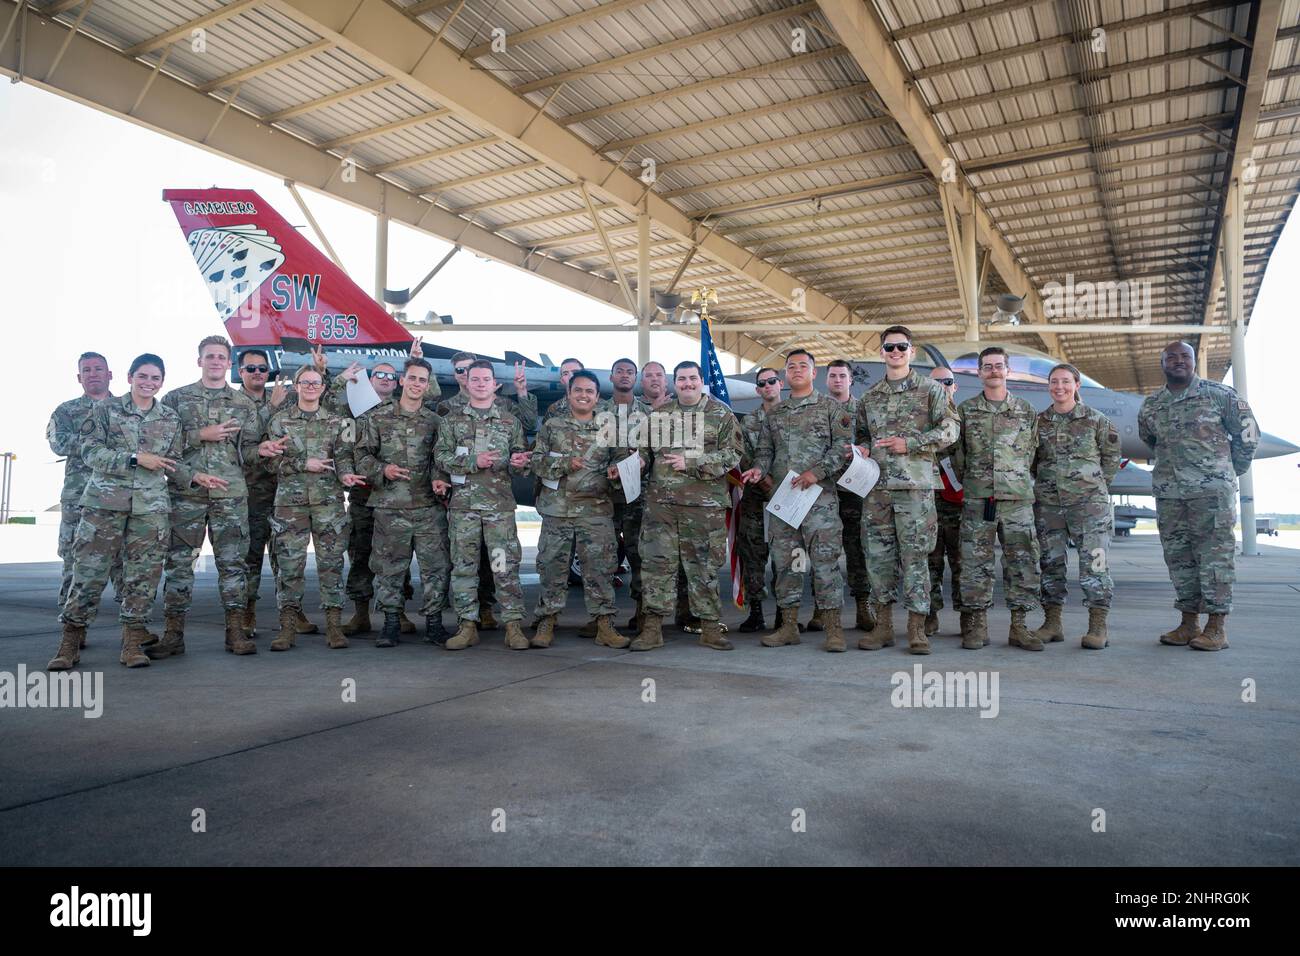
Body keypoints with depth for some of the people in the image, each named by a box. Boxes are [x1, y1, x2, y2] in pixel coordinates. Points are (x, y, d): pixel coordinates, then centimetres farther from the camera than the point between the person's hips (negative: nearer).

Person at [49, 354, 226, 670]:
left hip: (151, 505, 3)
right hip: (105, 501, -2)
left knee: (144, 573, 2)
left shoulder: (170, 418, 12)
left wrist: (195, 476, -1)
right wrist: (136, 458, -14)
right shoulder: (107, 408, 3)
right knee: (89, 569, -1)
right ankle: (70, 641, 10)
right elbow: (90, 451, -6)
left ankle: (132, 641, 10)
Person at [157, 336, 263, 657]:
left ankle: (235, 631, 7)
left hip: (231, 493, 1)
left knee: (233, 560, 1)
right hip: (186, 491, 0)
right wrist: (201, 435, -10)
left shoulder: (244, 404, 13)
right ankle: (173, 632, 11)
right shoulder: (176, 398, 10)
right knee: (179, 560, 3)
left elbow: (250, 449, 11)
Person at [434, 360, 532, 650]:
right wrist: (473, 461, -12)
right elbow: (440, 456, 2)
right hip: (463, 503, 1)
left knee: (506, 566, -3)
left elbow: (521, 457, 12)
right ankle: (468, 625, 12)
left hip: (500, 504, 0)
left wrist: (518, 463, -12)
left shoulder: (509, 422, 11)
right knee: (463, 566, 3)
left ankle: (513, 626, 3)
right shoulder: (452, 420, 10)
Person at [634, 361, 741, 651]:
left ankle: (710, 627, 14)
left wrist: (690, 463, -13)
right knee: (656, 562, 1)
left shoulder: (721, 414, 5)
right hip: (660, 500, 3)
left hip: (705, 503, -2)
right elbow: (645, 449, 25)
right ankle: (652, 627, 8)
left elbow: (731, 454, -4)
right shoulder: (660, 414, 15)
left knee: (704, 565, 3)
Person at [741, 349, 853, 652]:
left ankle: (833, 629, -1)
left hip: (819, 495, -5)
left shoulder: (830, 406, 5)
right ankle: (789, 626, 14)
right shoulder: (775, 412, 18)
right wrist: (759, 469, -2)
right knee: (785, 562, 6)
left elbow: (843, 443, -4)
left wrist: (817, 472, -15)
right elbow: (766, 448, 20)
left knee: (825, 560, -7)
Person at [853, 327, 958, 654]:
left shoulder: (931, 389, 4)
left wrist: (909, 443, -13)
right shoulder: (870, 396, 16)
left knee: (915, 555, -4)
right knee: (879, 554, 5)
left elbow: (949, 430, -3)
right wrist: (862, 449, 1)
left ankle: (917, 628, 2)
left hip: (915, 484, -4)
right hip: (876, 486, 4)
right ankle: (883, 624, 14)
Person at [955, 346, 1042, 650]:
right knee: (976, 561, 0)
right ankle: (978, 624, 8)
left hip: (1017, 498, 1)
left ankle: (1019, 626, 10)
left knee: (1023, 561, 1)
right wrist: (968, 481, 8)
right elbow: (957, 453, 10)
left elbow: (1033, 452, 14)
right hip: (977, 498, -1)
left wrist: (1020, 480, 12)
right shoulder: (966, 410, 7)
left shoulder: (1026, 411, 10)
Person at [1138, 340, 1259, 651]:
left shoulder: (1218, 394, 0)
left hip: (1212, 489, -4)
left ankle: (1216, 627, 1)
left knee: (1215, 554, -4)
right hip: (1168, 493, 4)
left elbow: (1247, 431, 7)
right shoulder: (1150, 407, 10)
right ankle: (1188, 623, 15)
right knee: (1178, 557, 7)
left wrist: (1233, 470, 12)